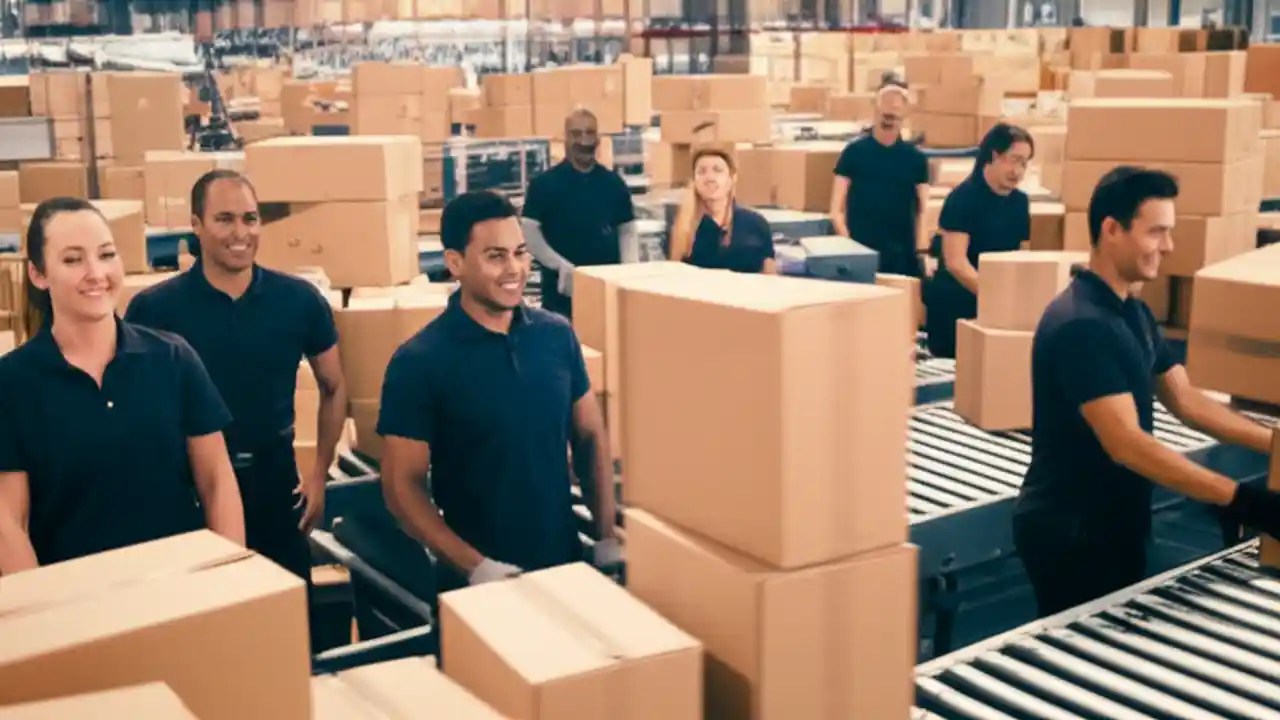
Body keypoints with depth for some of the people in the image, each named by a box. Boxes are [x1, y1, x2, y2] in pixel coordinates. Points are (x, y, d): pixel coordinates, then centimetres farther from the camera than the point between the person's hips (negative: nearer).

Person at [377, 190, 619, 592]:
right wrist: (475, 565, -20)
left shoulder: (557, 335, -2)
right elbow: (402, 486, -12)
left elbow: (591, 437, 7)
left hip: (566, 563, 4)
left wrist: (607, 538, -1)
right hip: (477, 580, -4)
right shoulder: (419, 362, -13)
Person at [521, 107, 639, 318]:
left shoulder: (614, 183, 8)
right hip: (562, 288, -3)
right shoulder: (544, 183, -3)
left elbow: (627, 230, 12)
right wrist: (562, 266, -18)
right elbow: (529, 231, -8)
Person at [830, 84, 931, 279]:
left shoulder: (915, 158, 6)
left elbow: (923, 210, 6)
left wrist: (922, 251, -7)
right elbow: (837, 210, -1)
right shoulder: (854, 151, 1)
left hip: (903, 255, 2)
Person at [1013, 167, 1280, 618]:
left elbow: (1185, 400, 9)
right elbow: (1126, 443, -30)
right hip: (1069, 533, -9)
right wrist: (1243, 500, -33)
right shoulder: (1080, 325, -24)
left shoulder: (1135, 314, 8)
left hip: (1116, 524, 9)